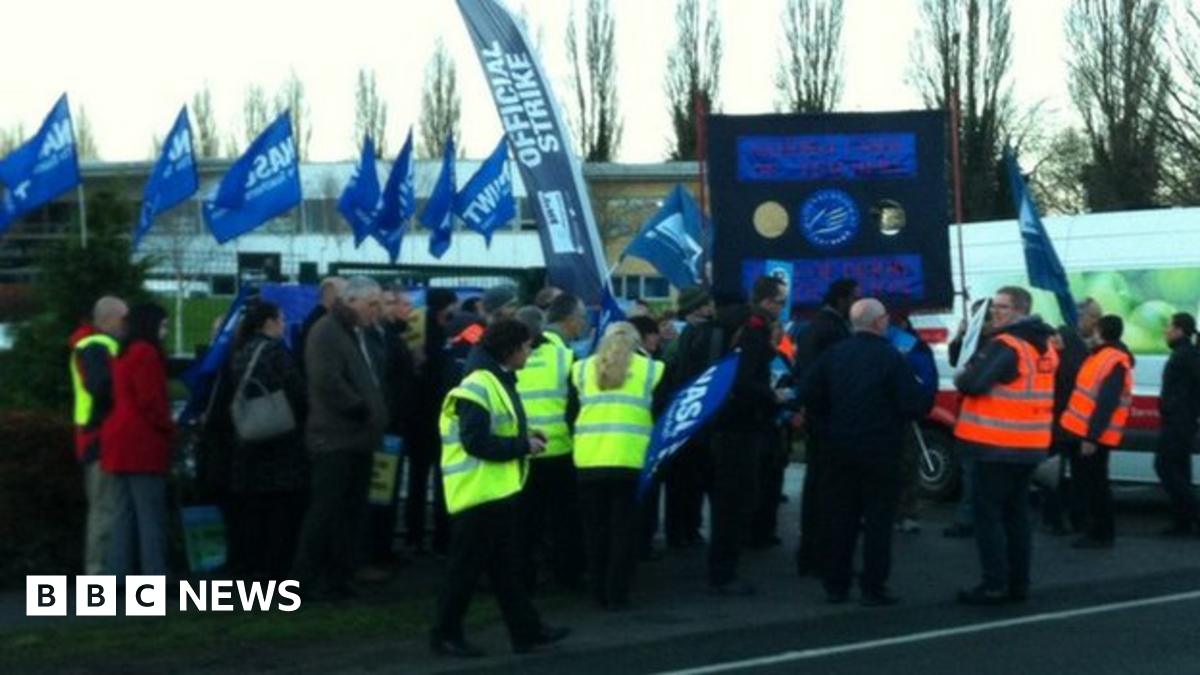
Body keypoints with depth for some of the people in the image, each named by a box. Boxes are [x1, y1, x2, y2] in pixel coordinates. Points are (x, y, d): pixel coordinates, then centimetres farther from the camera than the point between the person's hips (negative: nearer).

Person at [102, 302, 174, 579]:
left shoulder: (125, 353, 19)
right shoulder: (146, 352, -11)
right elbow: (150, 400, -17)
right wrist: (168, 428, -3)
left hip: (122, 441, 10)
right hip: (142, 443, -10)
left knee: (125, 513, 10)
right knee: (151, 515, -9)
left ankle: (121, 576, 10)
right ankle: (155, 577, -11)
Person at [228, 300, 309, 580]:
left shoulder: (241, 352, 9)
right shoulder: (275, 349, -11)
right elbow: (296, 392, -12)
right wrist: (302, 418, 4)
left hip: (249, 439, 7)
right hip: (281, 439, -7)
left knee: (252, 507, 10)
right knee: (283, 508, -2)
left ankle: (251, 567, 14)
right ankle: (275, 569, -3)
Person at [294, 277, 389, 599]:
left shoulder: (360, 333, 19)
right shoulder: (326, 332, -11)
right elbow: (329, 383, -22)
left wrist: (376, 414, 8)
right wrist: (364, 411, -15)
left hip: (357, 436, 9)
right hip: (335, 437, -9)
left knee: (353, 511, 10)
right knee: (325, 510, -7)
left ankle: (337, 575, 17)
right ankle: (307, 578, 1)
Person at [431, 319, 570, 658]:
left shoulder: (500, 381, 13)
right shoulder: (478, 386, -19)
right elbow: (475, 442, -25)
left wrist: (524, 438, 6)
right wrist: (523, 446, -18)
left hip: (499, 489, 10)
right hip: (478, 491, -10)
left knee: (505, 566, 14)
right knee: (466, 567, -1)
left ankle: (527, 630, 20)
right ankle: (445, 634, 9)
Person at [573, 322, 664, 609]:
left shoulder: (581, 369, 12)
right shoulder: (651, 369, 6)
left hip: (589, 460, 2)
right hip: (632, 460, -2)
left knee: (596, 529, 12)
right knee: (623, 530, 5)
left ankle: (599, 592, 17)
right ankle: (617, 594, 5)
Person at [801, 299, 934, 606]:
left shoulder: (834, 354, 2)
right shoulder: (891, 358, -13)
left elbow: (808, 394, 1)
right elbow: (914, 404, -16)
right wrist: (926, 393, 5)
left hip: (840, 448, 5)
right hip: (880, 451, -5)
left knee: (841, 518, 12)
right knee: (878, 521, 2)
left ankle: (836, 586, 16)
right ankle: (873, 589, 2)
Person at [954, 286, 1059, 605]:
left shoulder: (1004, 346, -17)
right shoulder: (1044, 347, 12)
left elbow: (972, 383, -24)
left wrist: (960, 377, -2)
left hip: (998, 445, -8)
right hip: (1029, 445, 9)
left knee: (988, 513, -3)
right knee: (1017, 513, 15)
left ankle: (994, 585, -4)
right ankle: (1018, 583, 18)